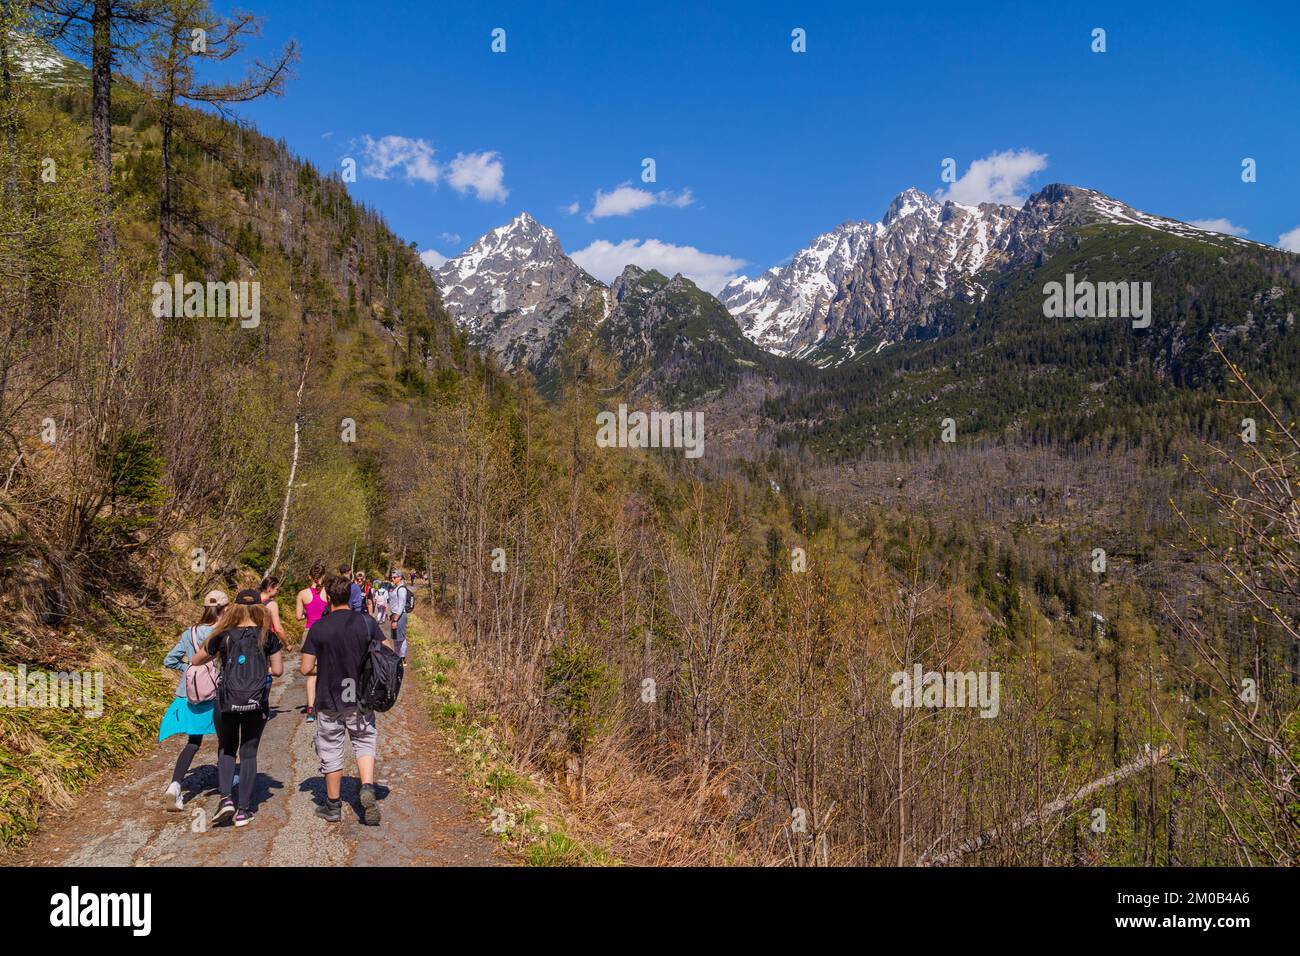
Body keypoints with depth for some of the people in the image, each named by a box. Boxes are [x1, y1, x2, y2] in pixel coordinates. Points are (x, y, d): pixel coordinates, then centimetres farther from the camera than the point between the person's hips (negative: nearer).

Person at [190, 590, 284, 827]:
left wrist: (214, 629, 16)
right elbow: (278, 671, -2)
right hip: (257, 704, 0)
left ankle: (225, 798, 2)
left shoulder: (223, 636, -4)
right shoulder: (268, 636, -4)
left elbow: (196, 660, 10)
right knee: (249, 753, 11)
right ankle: (244, 810, 12)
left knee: (226, 750, 20)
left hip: (226, 702, 0)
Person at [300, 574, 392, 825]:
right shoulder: (367, 622, -6)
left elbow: (306, 668, -8)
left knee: (331, 753, 12)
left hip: (329, 701, -1)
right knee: (364, 743, 15)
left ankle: (333, 807, 23)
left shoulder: (318, 628, -8)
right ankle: (368, 788, -8)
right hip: (360, 700, 1)